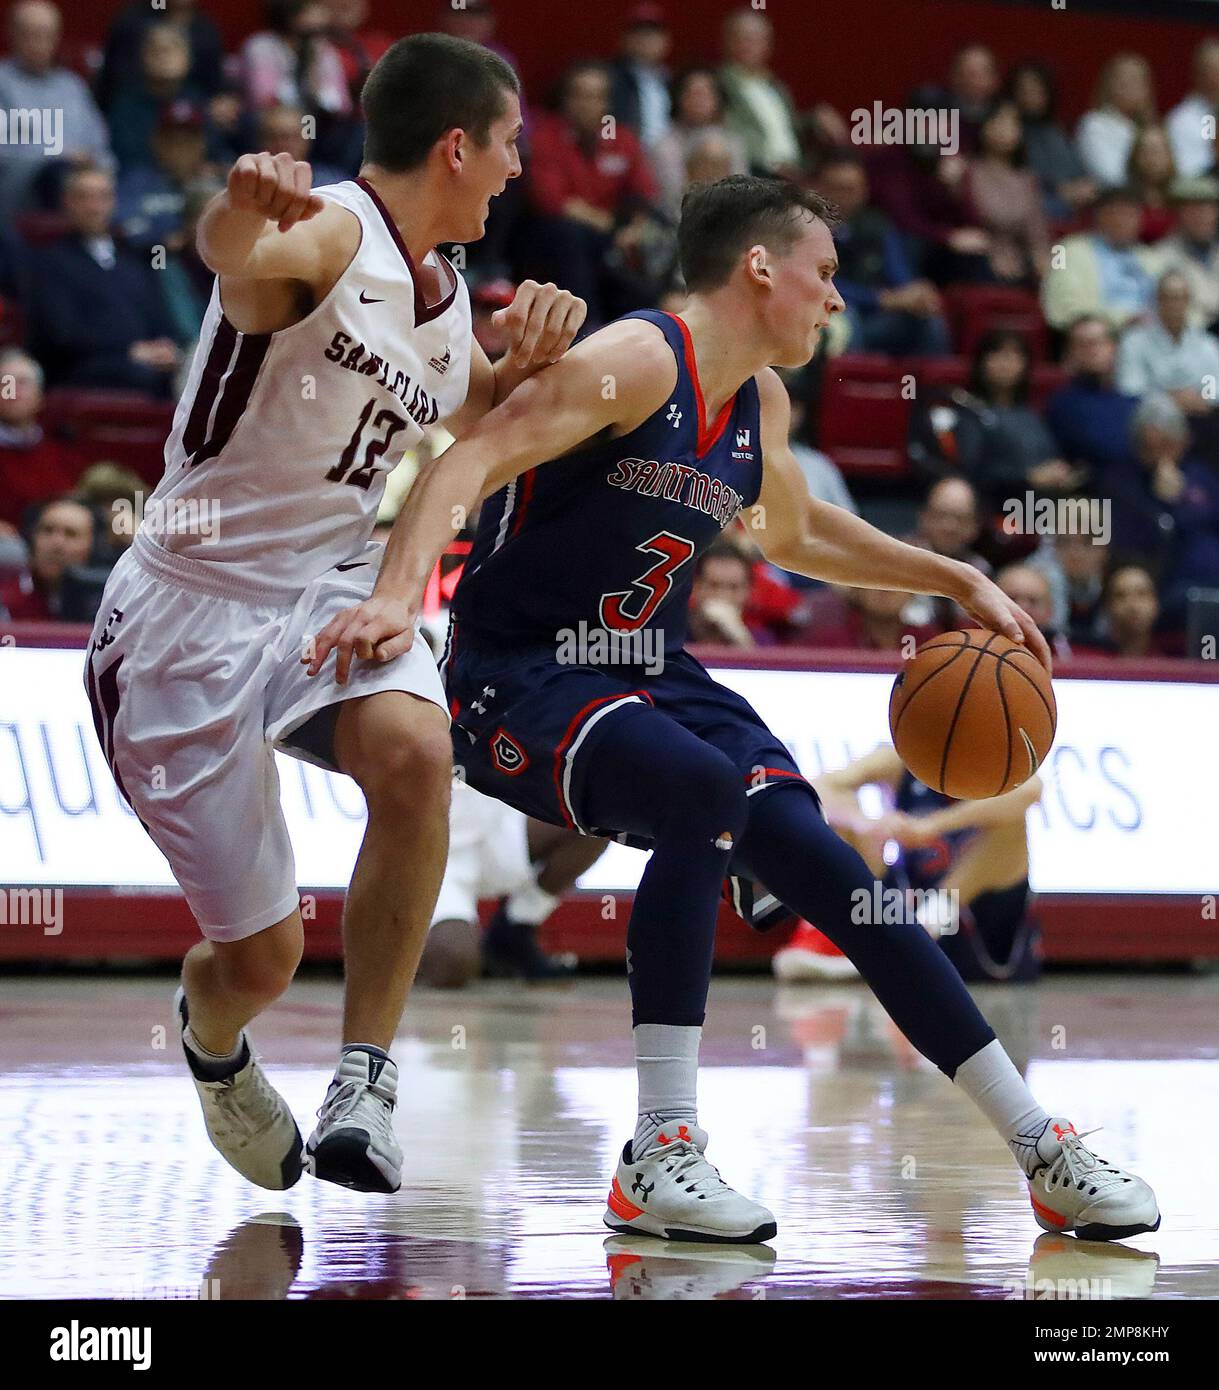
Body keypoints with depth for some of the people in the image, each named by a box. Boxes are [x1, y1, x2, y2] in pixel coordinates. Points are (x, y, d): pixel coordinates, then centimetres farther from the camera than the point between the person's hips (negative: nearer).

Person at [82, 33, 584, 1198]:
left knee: (415, 749, -31)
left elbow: (460, 425, 28)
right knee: (260, 953, -1)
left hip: (332, 588, 6)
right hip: (193, 605, -6)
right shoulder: (328, 231, -16)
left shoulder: (444, 298, 9)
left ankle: (366, 1074, -20)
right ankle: (213, 1039, 38)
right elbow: (230, 252, -40)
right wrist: (240, 208, -66)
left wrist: (521, 372, 5)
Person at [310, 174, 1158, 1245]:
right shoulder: (637, 362, -18)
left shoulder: (761, 403, 9)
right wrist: (399, 595, -45)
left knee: (823, 866, -4)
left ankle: (1046, 1153, 2)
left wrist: (957, 581, 27)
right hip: (519, 679, -8)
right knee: (708, 789, -35)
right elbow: (470, 463, -28)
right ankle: (659, 1161, -30)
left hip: (649, 672, 8)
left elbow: (793, 531, 30)